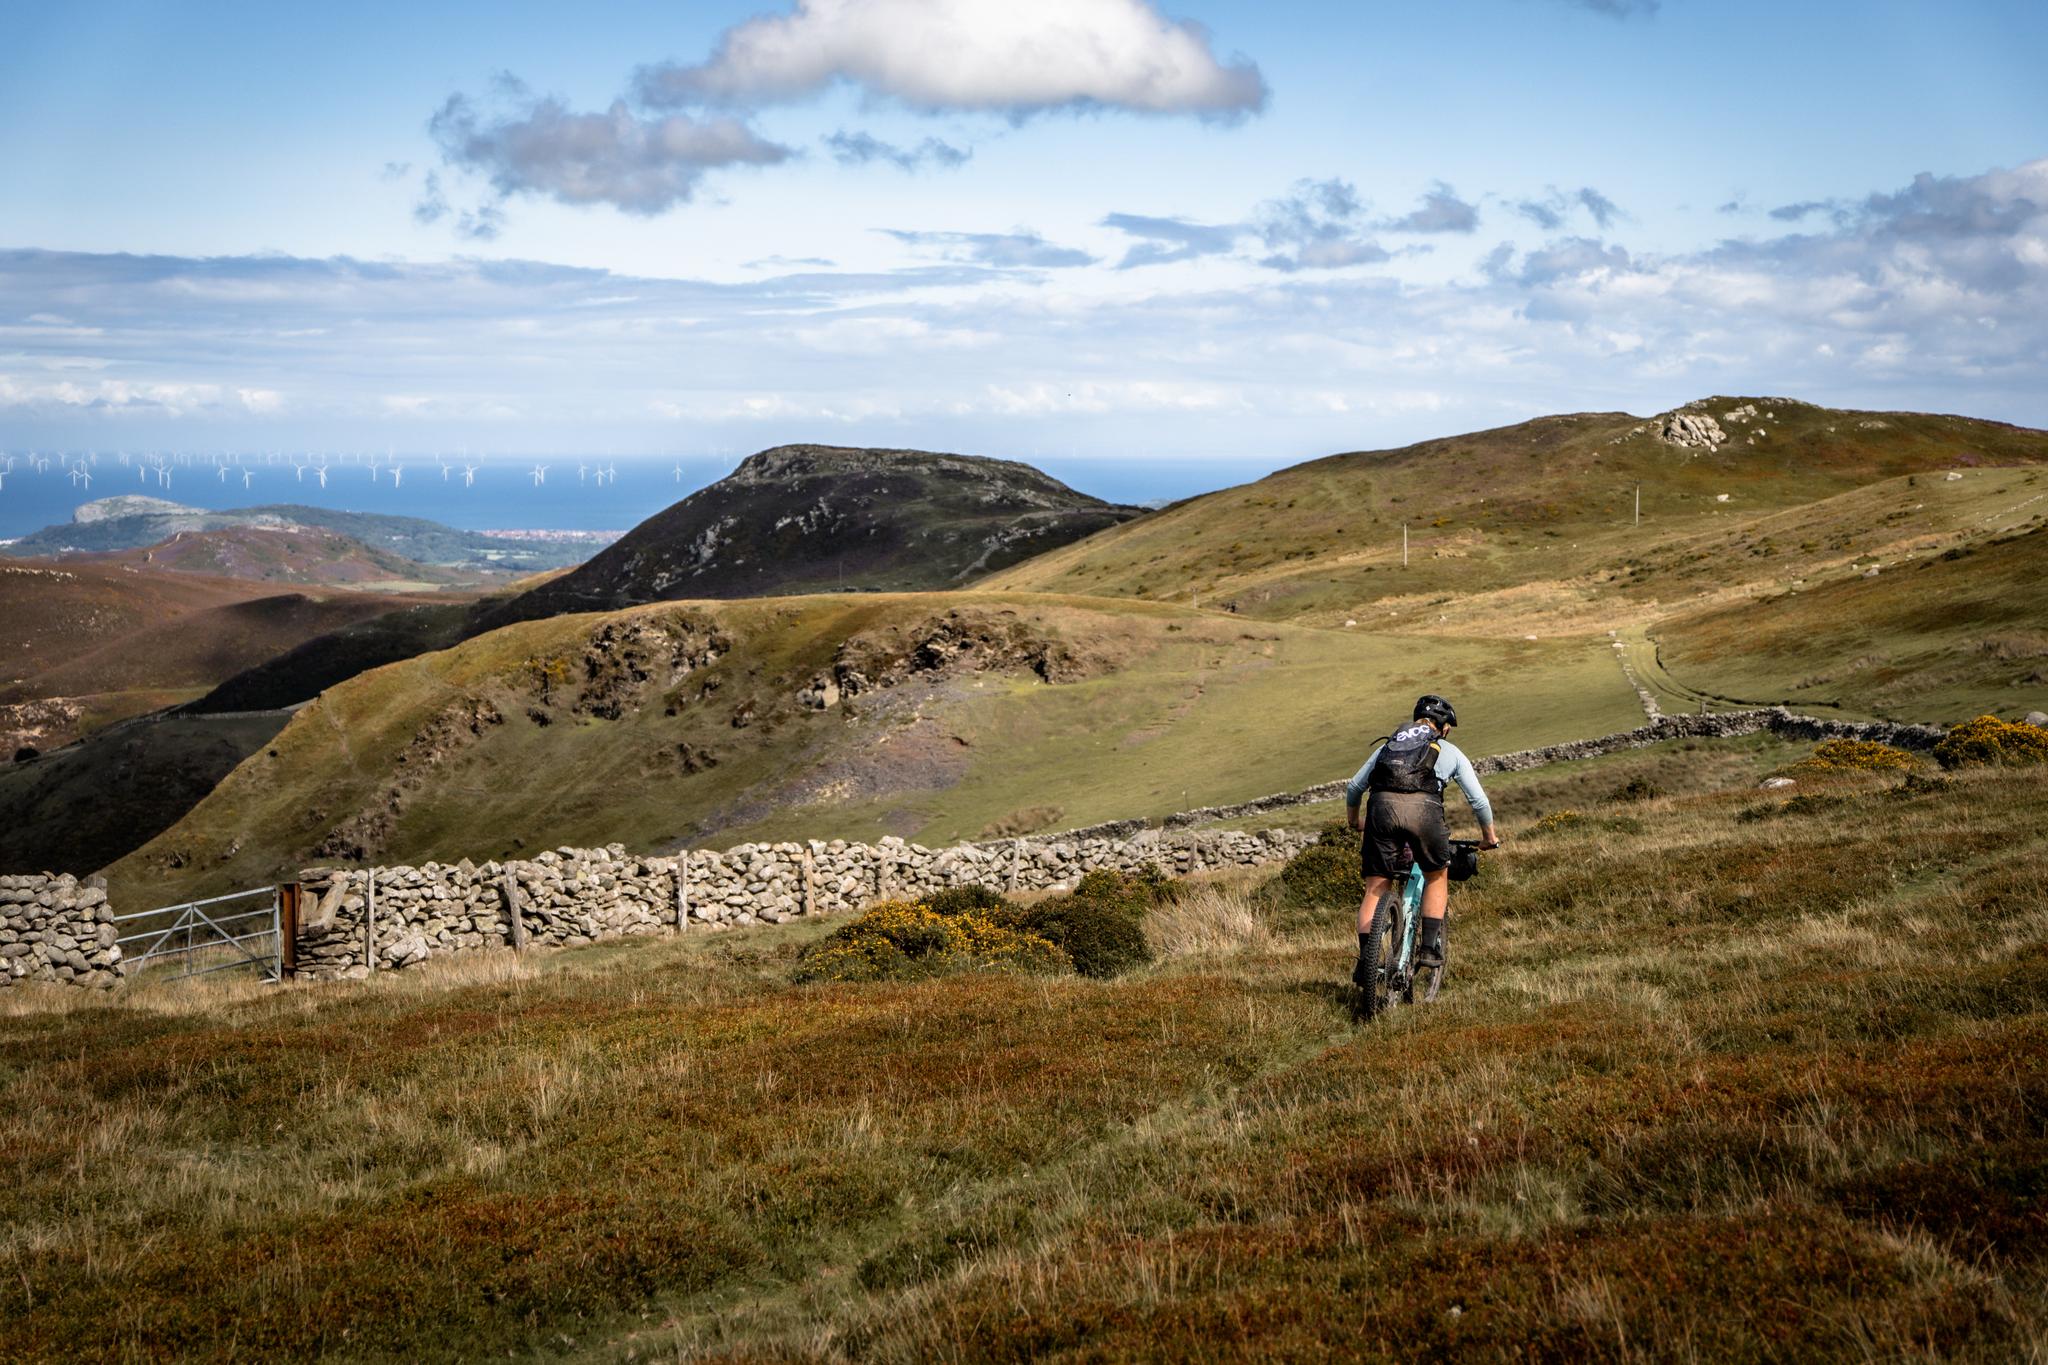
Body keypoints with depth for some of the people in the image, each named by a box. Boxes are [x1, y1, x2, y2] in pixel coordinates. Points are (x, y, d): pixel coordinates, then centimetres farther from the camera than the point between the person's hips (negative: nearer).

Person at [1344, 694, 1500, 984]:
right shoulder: (1450, 752, 25)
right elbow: (1478, 799, 25)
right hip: (1423, 807, -2)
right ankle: (1429, 947, 13)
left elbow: (1353, 787, 30)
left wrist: (1353, 820, 48)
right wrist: (1490, 835, 40)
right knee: (1437, 877, 23)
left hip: (1382, 807, 2)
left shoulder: (1388, 745, 32)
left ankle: (1365, 959, -2)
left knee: (1375, 889, 9)